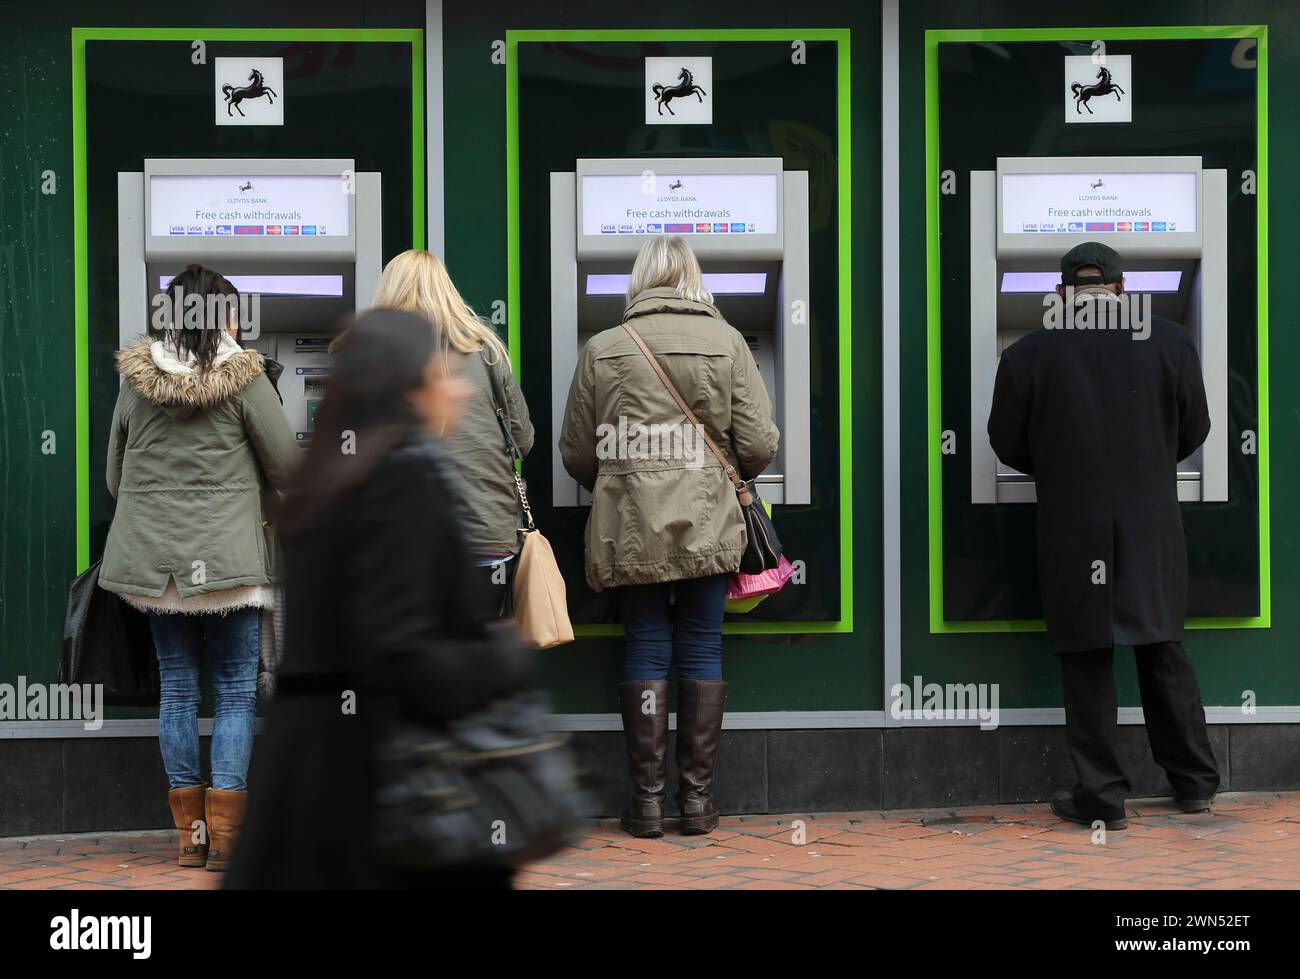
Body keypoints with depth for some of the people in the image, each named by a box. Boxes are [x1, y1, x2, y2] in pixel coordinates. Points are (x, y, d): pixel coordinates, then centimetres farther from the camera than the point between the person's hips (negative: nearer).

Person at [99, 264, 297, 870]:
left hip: (154, 556, 4)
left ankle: (190, 833, 10)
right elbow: (286, 467, -2)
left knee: (177, 688, 9)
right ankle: (225, 835, -2)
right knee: (237, 690, 3)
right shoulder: (243, 378, -7)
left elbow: (115, 476, 13)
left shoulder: (135, 382, 5)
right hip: (228, 557, -4)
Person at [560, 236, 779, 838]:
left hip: (630, 531, 0)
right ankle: (698, 798, 11)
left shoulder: (602, 351, 0)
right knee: (701, 653, 7)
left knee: (645, 653, 6)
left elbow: (576, 454, 5)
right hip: (708, 526, 0)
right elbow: (758, 447, -3)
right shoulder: (726, 343, -1)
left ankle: (647, 799, 7)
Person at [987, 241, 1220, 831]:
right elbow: (1193, 431, 7)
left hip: (1073, 528, -2)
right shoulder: (1170, 342, -4)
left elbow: (1008, 444, 1)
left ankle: (1102, 799, 9)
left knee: (1088, 661, 6)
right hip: (1152, 525, 2)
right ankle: (1194, 781, 24)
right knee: (1163, 651, 15)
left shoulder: (1028, 355, -8)